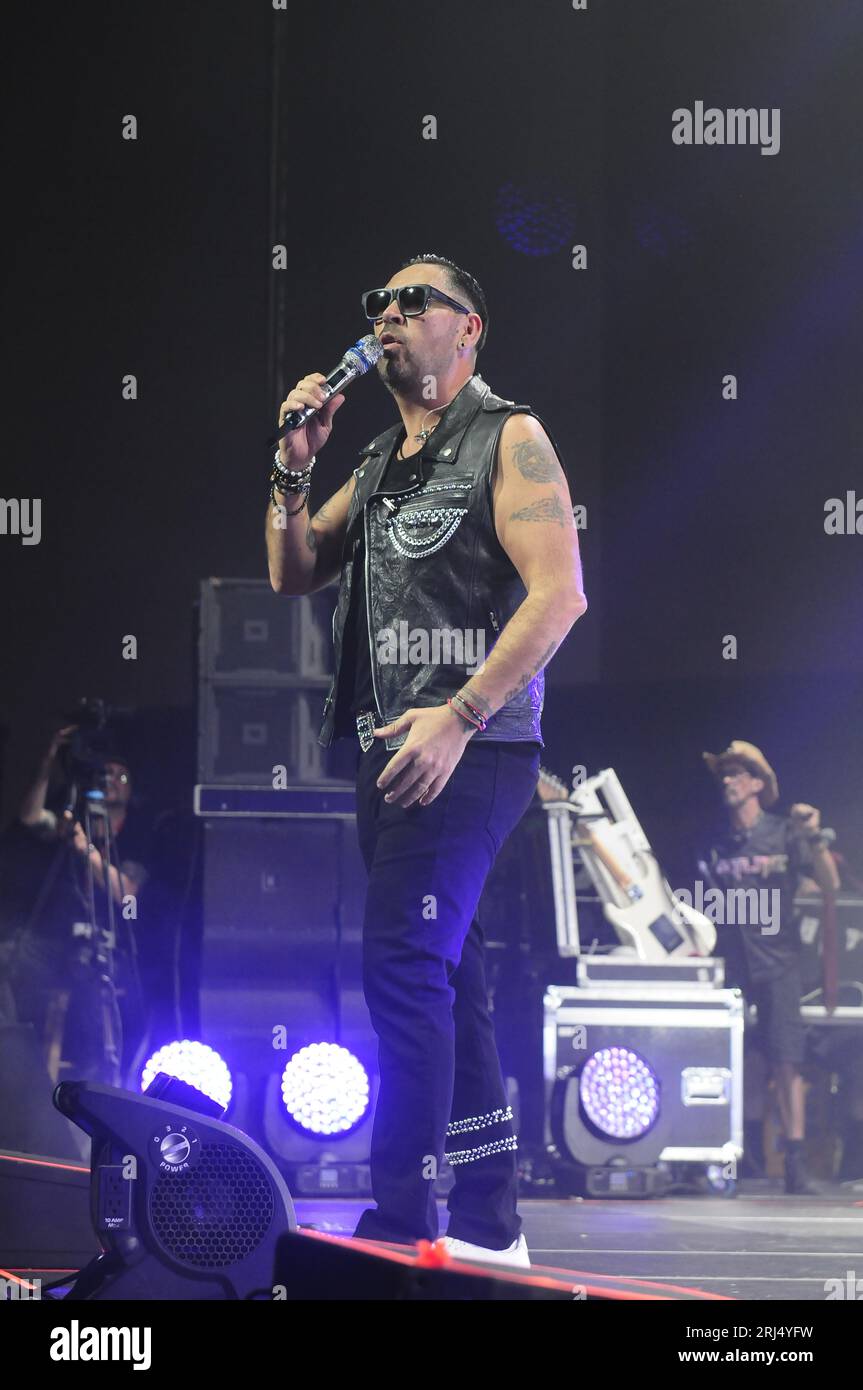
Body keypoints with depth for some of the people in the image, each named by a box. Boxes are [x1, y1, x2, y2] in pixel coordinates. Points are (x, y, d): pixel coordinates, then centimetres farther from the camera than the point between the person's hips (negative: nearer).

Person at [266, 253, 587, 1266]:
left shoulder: (509, 440, -3)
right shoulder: (381, 462, 20)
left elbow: (559, 593, -14)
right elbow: (292, 573, 22)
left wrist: (458, 717, -20)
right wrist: (293, 468, 6)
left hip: (471, 750, -8)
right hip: (390, 753, 8)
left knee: (404, 963, -18)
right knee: (445, 981, 9)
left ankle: (399, 1227, -20)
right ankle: (488, 1226, 14)